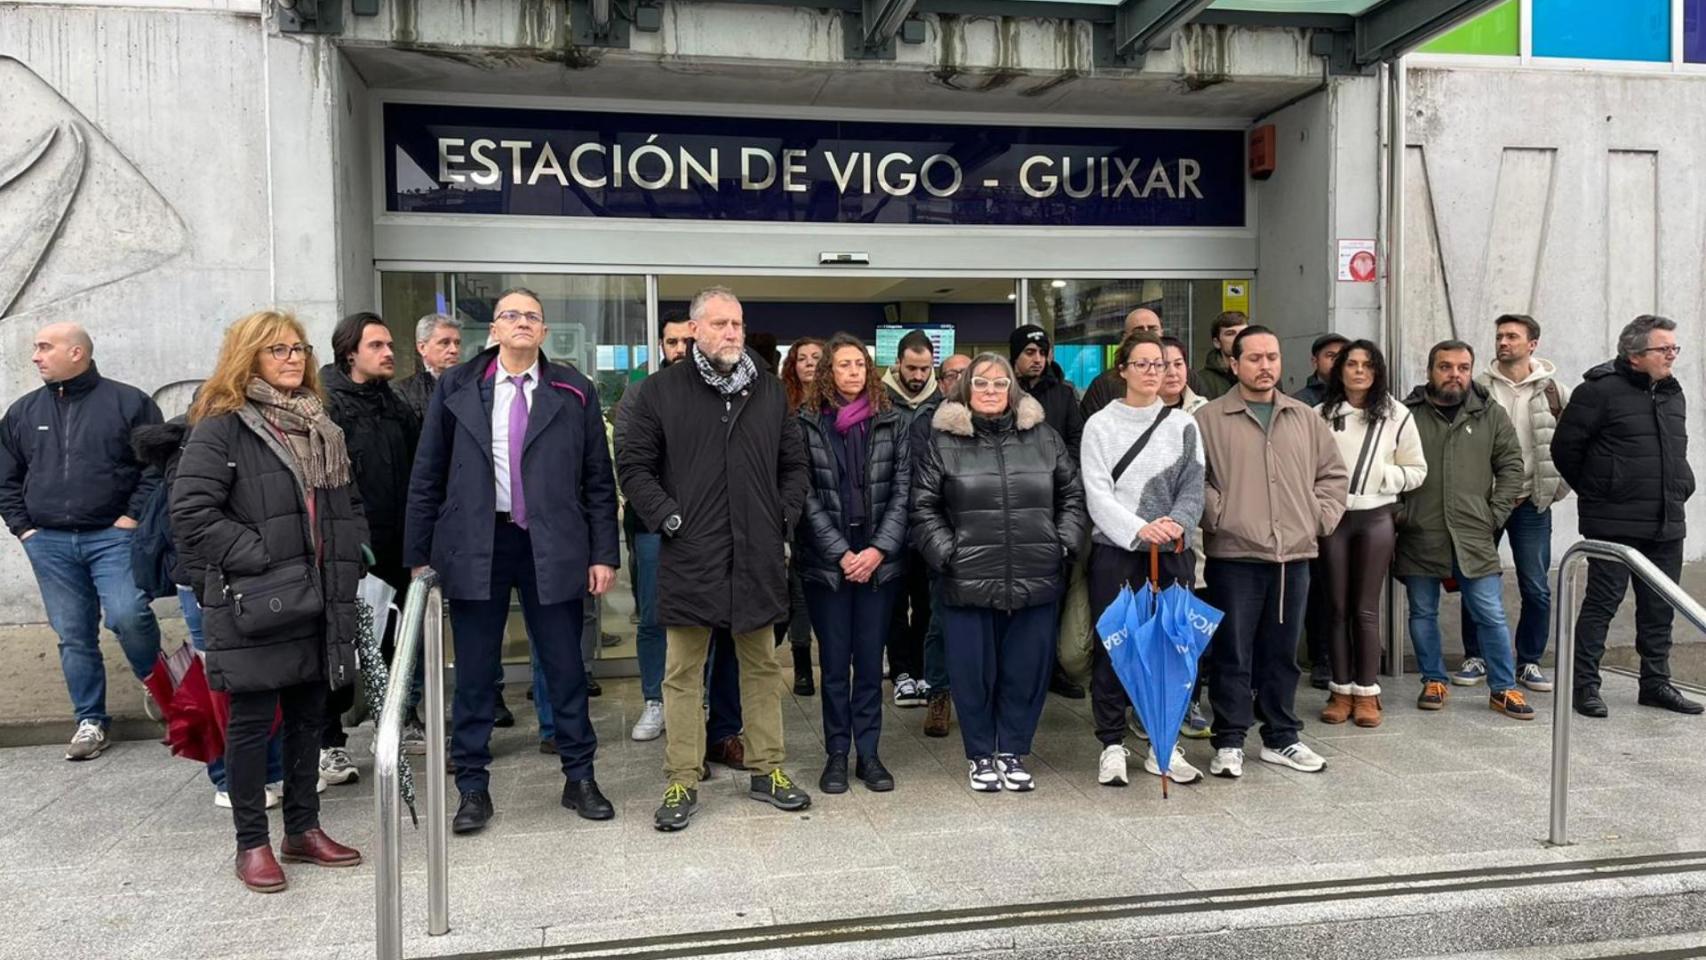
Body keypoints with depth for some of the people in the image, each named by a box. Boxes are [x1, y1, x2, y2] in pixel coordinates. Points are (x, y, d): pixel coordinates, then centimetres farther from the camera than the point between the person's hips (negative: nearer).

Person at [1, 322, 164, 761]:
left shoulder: (127, 402, -1)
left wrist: (134, 516, -9)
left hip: (112, 536, -4)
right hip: (49, 544, 4)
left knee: (127, 616, -19)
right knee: (73, 636, 7)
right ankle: (90, 721, 16)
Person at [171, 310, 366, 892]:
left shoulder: (320, 426, 14)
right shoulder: (222, 426, -7)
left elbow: (349, 504, 20)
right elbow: (191, 511, -15)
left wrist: (350, 560, 7)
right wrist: (258, 557, -16)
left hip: (319, 600, 6)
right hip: (253, 603, -6)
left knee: (309, 714, 13)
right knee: (251, 719, 3)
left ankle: (303, 830, 25)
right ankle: (252, 844, 15)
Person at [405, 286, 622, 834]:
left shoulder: (573, 392, 4)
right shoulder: (456, 389, 5)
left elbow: (598, 480, 4)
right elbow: (427, 477, 6)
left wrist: (604, 554, -1)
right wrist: (418, 555, 2)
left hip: (552, 546, 0)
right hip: (474, 547, 0)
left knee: (566, 668, 8)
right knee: (475, 673, 8)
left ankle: (579, 778, 23)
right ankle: (472, 787, 22)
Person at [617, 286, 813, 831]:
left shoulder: (770, 392, 10)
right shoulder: (663, 391, -1)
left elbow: (794, 465, 15)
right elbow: (635, 467, 0)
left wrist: (784, 517, 3)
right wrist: (668, 518, -9)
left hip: (757, 556, 3)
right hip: (689, 555, -3)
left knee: (762, 666, 12)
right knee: (683, 672, 4)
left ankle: (766, 770, 25)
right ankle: (682, 782, 15)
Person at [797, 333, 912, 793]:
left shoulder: (894, 423, 5)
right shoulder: (807, 425, 0)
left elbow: (903, 492, 1)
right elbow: (808, 497, -4)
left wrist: (877, 551, -10)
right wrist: (842, 554, -10)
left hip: (880, 560, 1)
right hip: (826, 561, -1)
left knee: (870, 660, 7)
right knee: (834, 662, 6)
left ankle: (869, 752, 17)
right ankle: (836, 754, 16)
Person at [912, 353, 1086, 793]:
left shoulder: (1044, 439, 9)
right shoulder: (944, 443, 2)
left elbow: (1072, 496, 14)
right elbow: (923, 507, 2)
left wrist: (1063, 544, 3)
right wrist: (947, 553, -6)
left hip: (1036, 580, 2)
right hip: (969, 582, -2)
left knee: (1027, 668, 9)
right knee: (974, 670, 6)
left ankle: (1013, 751, 27)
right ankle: (980, 754, 24)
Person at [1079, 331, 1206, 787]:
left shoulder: (1183, 425, 9)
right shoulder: (1100, 425, 3)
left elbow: (1193, 488, 2)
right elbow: (1098, 494, -6)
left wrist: (1177, 524, -17)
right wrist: (1139, 529, -19)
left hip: (1174, 551, 2)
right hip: (1114, 550, -2)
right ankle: (1112, 745, 11)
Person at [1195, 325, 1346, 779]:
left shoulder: (1306, 419, 13)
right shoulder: (1209, 419, -1)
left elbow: (1333, 473, 19)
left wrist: (1322, 517, 8)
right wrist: (1216, 514, -10)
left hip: (1294, 555, 4)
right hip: (1234, 557, -4)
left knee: (1282, 653, 14)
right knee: (1233, 654, 1)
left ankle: (1281, 738, 26)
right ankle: (1229, 742, 12)